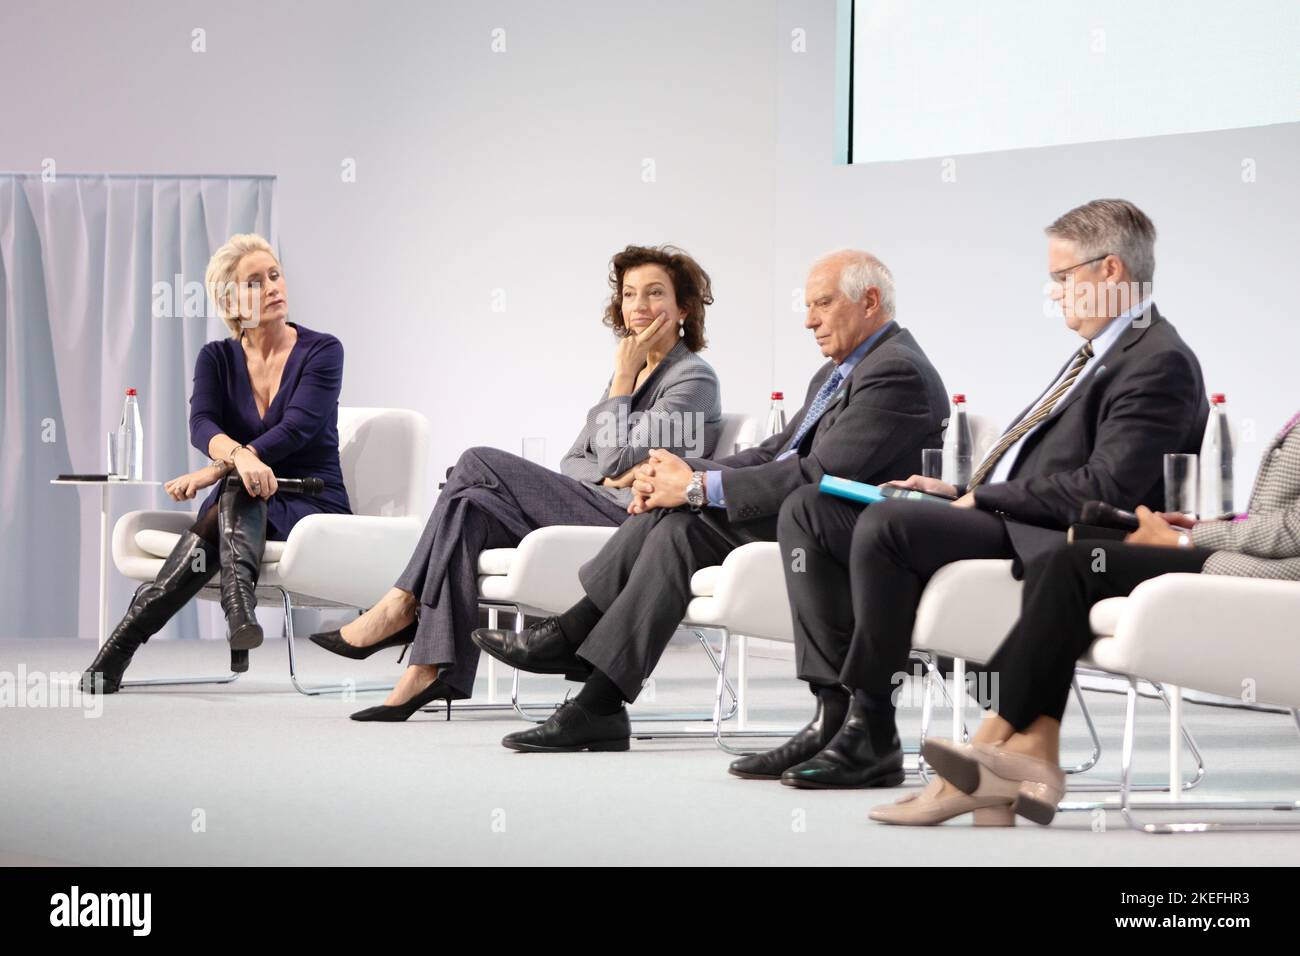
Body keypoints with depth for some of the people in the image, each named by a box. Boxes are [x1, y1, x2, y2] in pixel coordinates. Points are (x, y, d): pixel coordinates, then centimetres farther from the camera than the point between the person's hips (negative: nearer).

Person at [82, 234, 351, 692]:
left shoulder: (321, 350, -3)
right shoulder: (217, 358, 6)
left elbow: (299, 426, -18)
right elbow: (201, 425, -12)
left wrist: (216, 470, -27)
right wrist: (239, 456, -37)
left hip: (311, 503, -2)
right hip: (241, 505, 2)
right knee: (239, 489, -34)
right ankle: (240, 611, -54)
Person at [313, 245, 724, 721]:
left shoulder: (694, 378, -3)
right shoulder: (634, 370, 24)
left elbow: (617, 460, -12)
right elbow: (573, 462, 19)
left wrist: (624, 375, -5)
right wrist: (609, 475, -4)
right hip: (600, 507, 8)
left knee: (477, 464, -15)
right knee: (473, 507, -16)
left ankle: (401, 606, -8)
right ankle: (435, 673, -23)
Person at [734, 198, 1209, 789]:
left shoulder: (1161, 362, -10)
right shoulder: (1100, 352, 22)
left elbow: (1103, 491, -19)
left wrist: (986, 498, -12)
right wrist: (963, 491, 9)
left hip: (1041, 544, -11)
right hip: (1002, 520, 11)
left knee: (886, 523, -32)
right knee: (807, 511, 3)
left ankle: (871, 737, -22)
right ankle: (836, 713, -8)